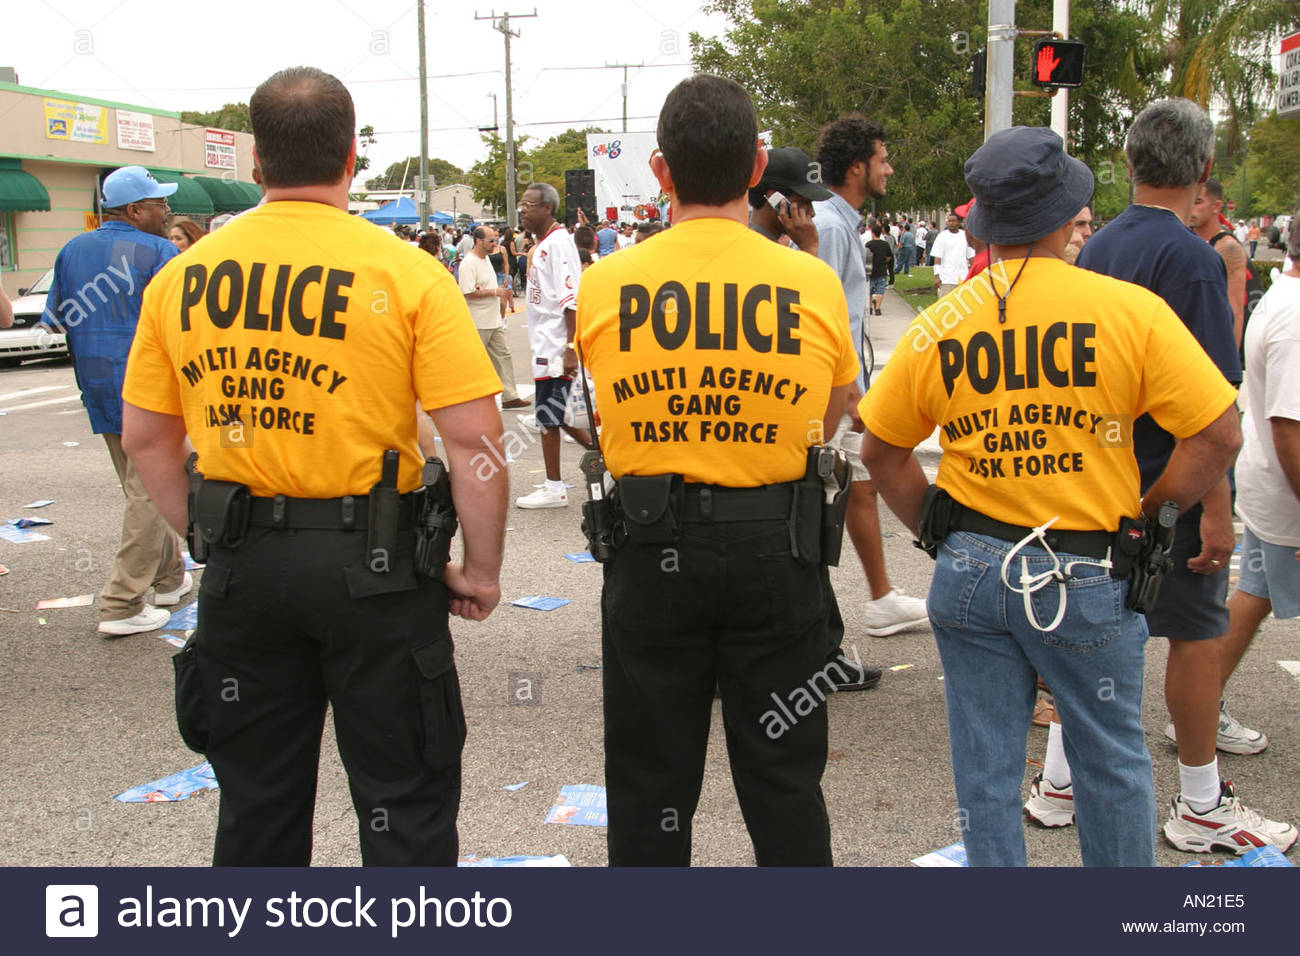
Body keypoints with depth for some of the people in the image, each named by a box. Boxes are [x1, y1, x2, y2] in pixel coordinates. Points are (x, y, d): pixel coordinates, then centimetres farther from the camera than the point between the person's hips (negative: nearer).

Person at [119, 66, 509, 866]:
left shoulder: (184, 276, 1)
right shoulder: (404, 273, -11)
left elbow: (147, 437, 7)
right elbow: (475, 437, -15)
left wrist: (218, 539, 15)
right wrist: (482, 571, -4)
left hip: (243, 564, 4)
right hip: (371, 562, -4)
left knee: (258, 798, 19)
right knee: (403, 799, 10)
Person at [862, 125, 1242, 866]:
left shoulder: (937, 328, -2)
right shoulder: (1130, 310, -11)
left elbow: (881, 451, 7)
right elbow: (1219, 435, -10)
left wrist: (938, 530, 12)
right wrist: (1146, 517, 0)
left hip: (972, 573, 2)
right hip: (1088, 577, -2)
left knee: (986, 766, 13)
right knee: (1113, 760, 17)